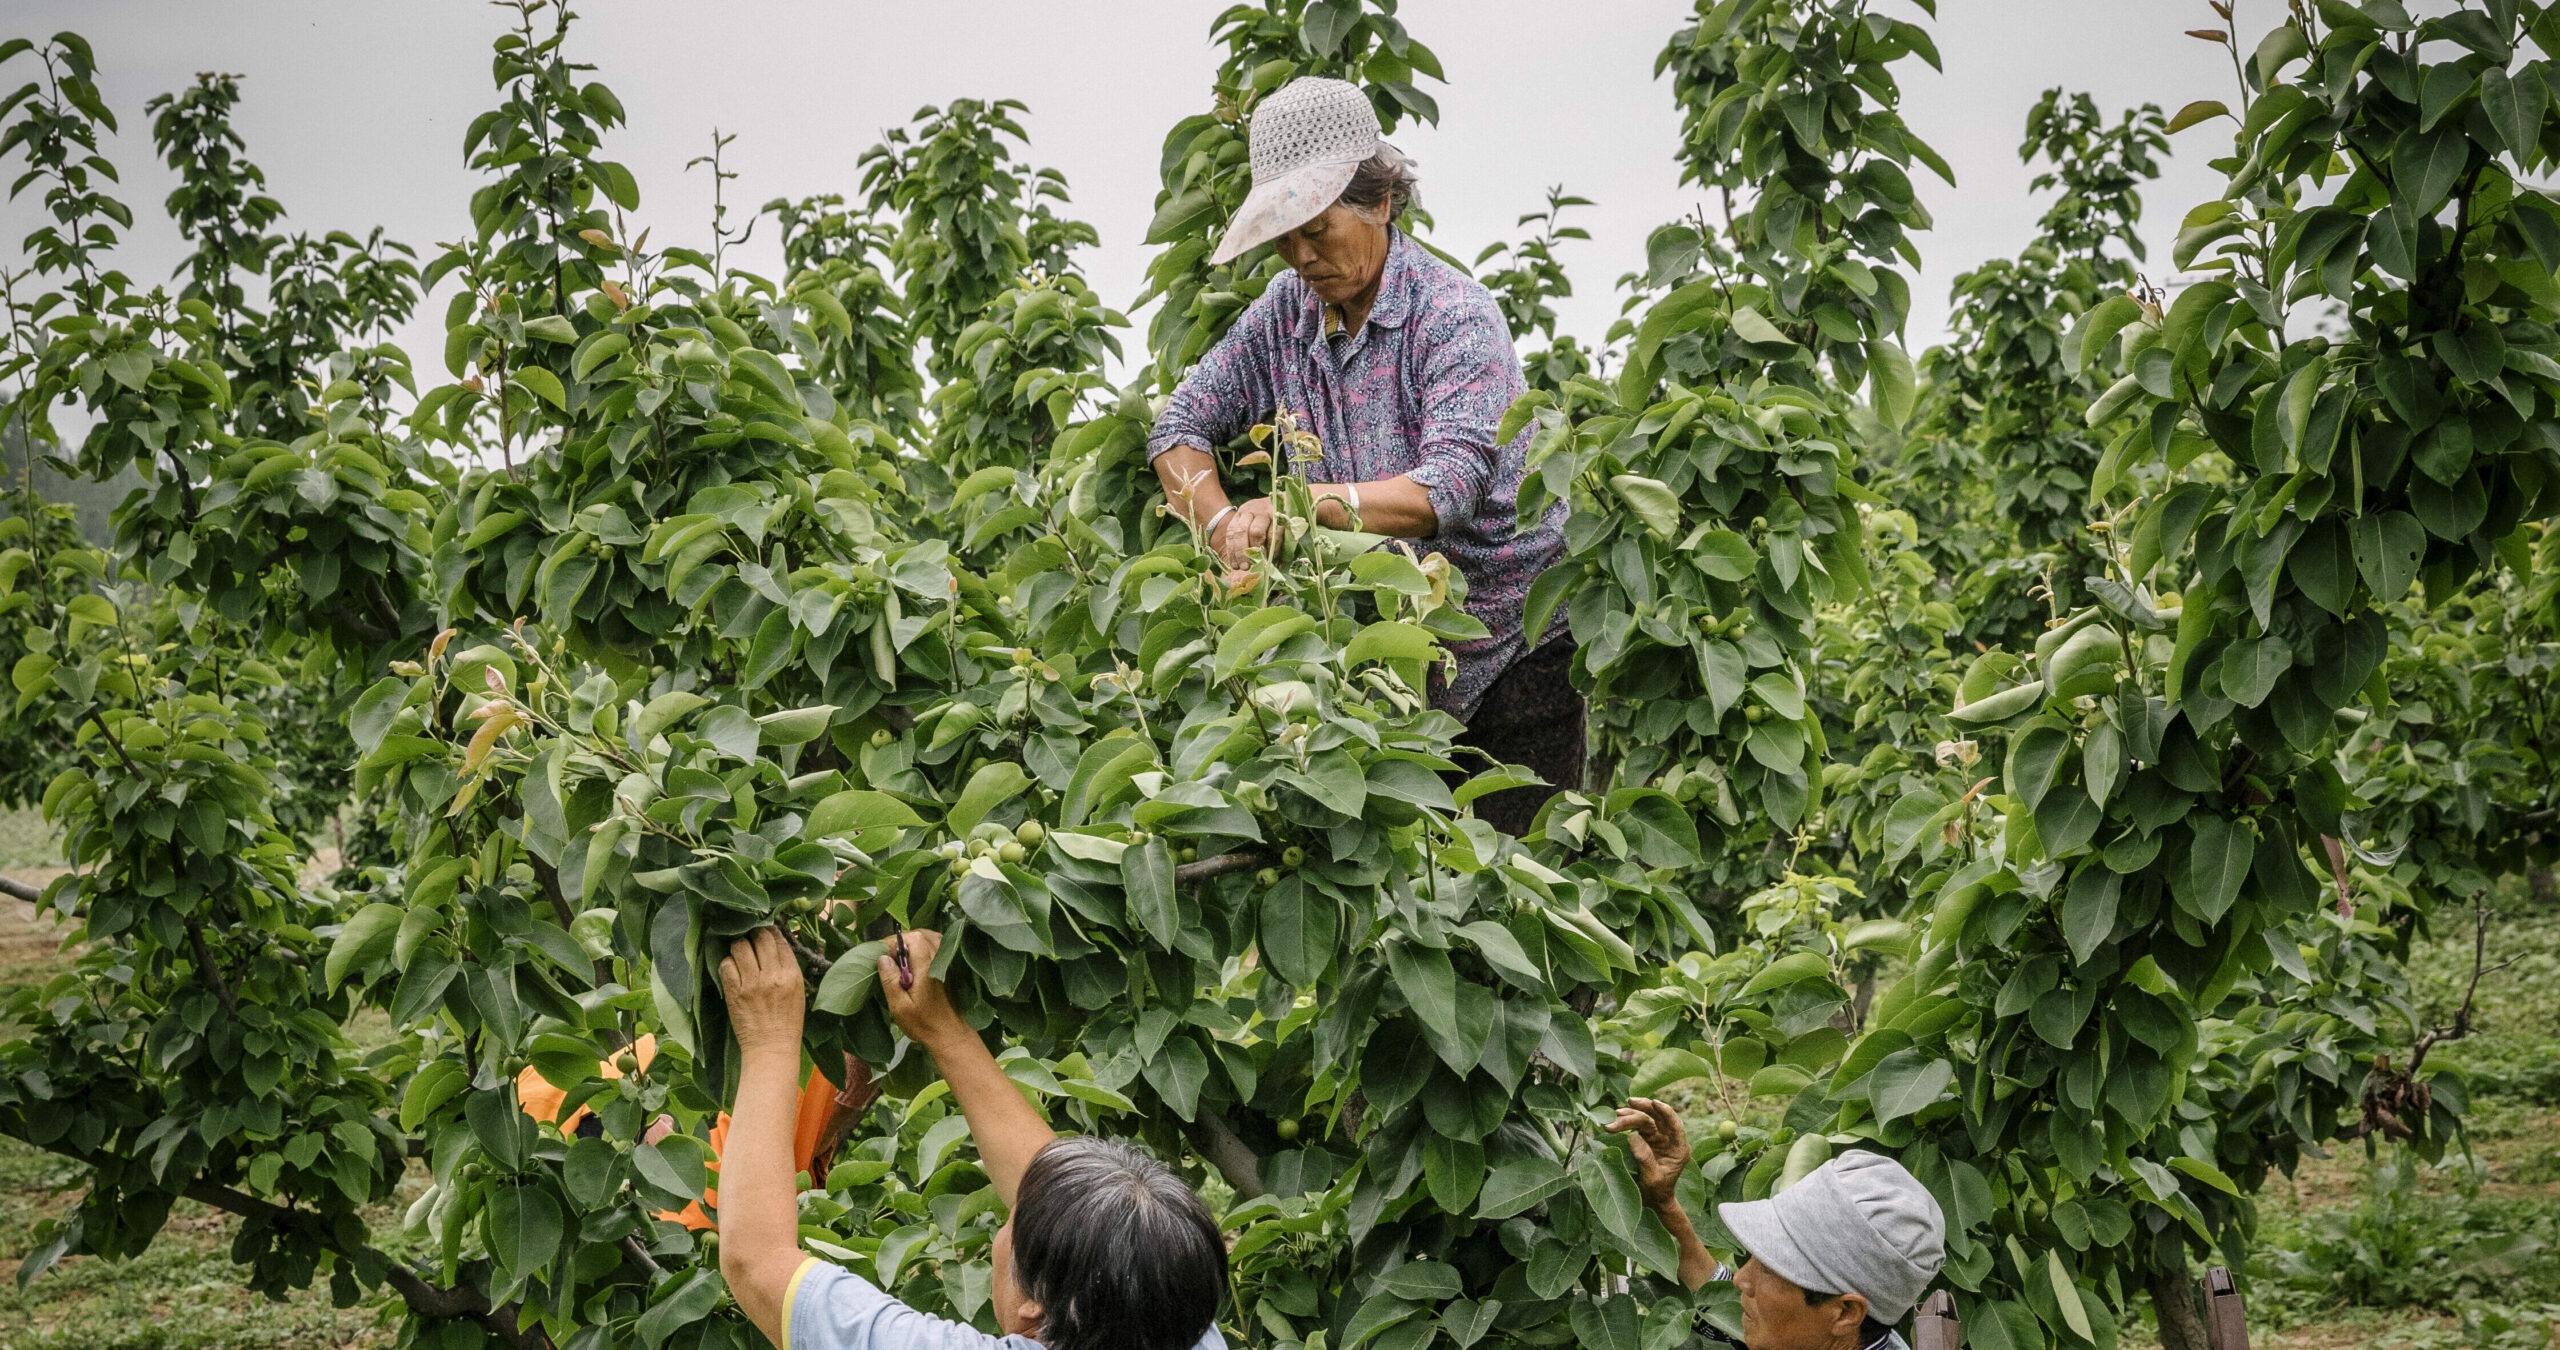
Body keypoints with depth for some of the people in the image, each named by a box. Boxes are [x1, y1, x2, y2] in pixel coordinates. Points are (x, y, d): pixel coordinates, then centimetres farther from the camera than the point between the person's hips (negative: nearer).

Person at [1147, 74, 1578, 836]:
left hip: (1512, 650, -5)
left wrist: (1302, 502, -34)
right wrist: (1223, 526, -12)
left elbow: (1449, 490, -28)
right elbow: (1180, 428, 6)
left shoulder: (1455, 316, -16)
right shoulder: (1286, 314, 3)